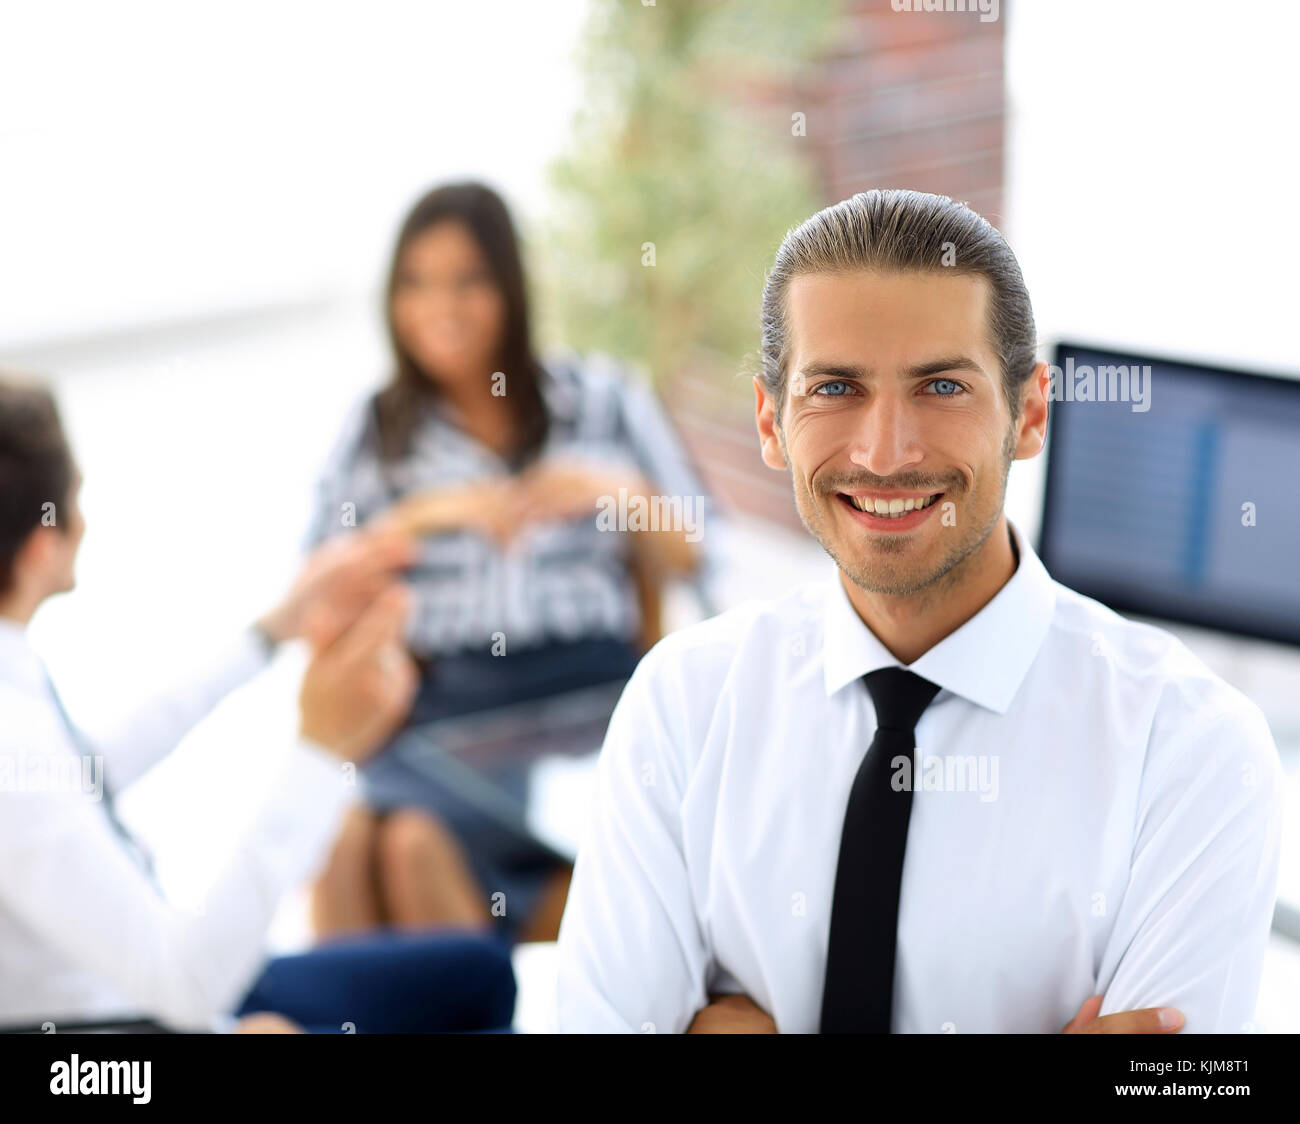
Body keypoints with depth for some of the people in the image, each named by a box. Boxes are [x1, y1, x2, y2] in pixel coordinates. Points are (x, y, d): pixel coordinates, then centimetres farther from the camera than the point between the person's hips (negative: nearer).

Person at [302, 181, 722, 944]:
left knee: (412, 836, -33)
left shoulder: (600, 399, 14)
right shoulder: (377, 433, 17)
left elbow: (696, 555, 13)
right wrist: (426, 514, -5)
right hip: (444, 703, 2)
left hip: (587, 690, -2)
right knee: (345, 831, -32)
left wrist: (618, 492, -5)